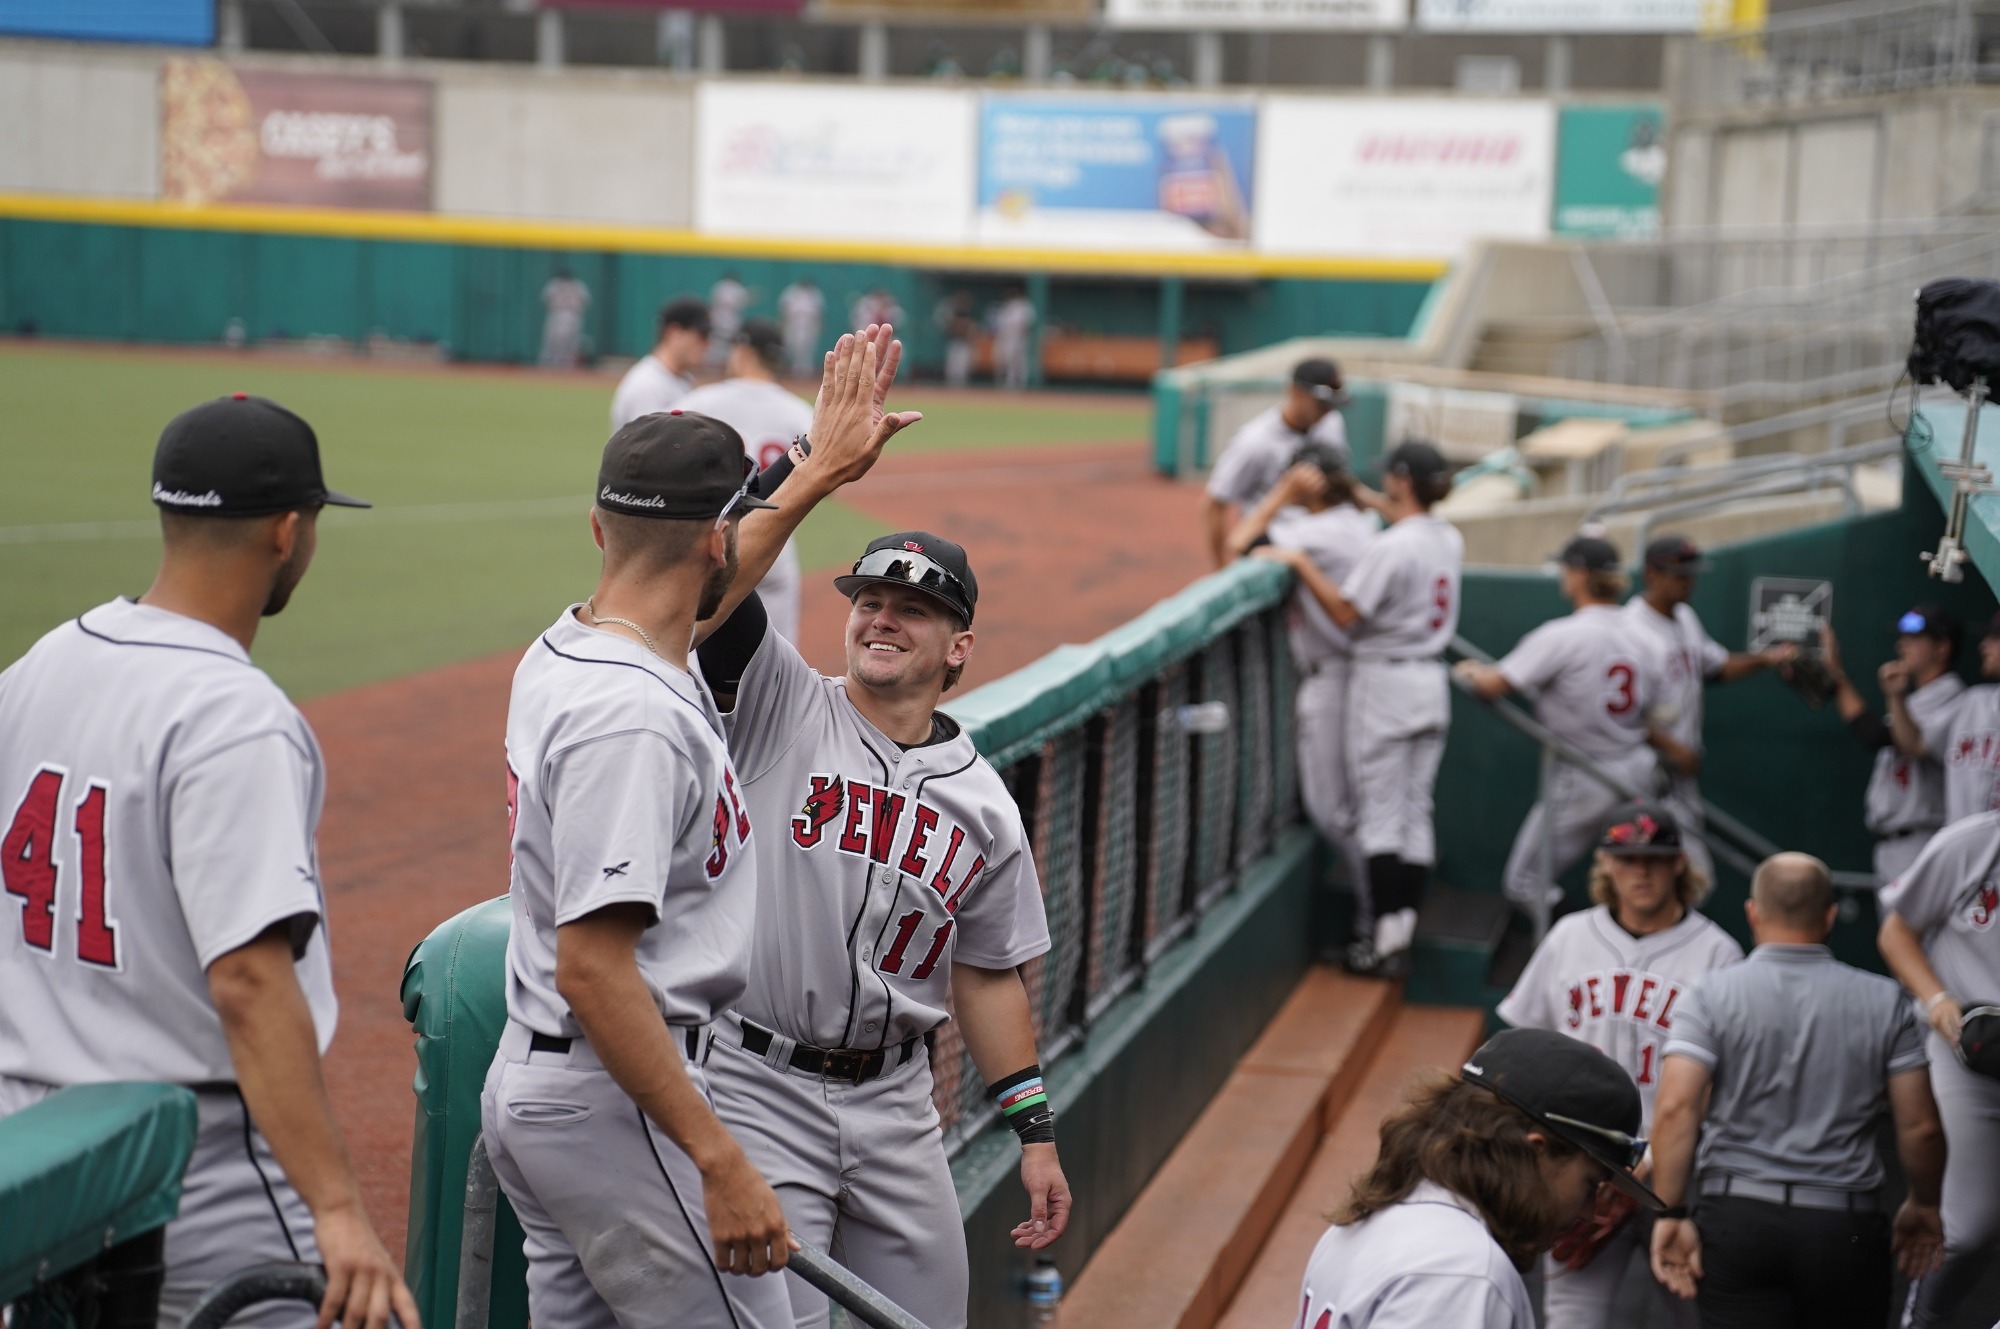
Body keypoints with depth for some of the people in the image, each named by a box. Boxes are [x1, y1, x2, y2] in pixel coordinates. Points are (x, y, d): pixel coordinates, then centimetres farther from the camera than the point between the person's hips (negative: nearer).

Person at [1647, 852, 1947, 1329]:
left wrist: (1672, 1214, -8)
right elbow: (1920, 1126, 3)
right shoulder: (1884, 1002, 4)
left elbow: (1675, 1110, -13)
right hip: (1847, 1227, 1)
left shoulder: (1711, 996, -1)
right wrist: (1923, 1205, 20)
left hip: (1738, 1218, -1)